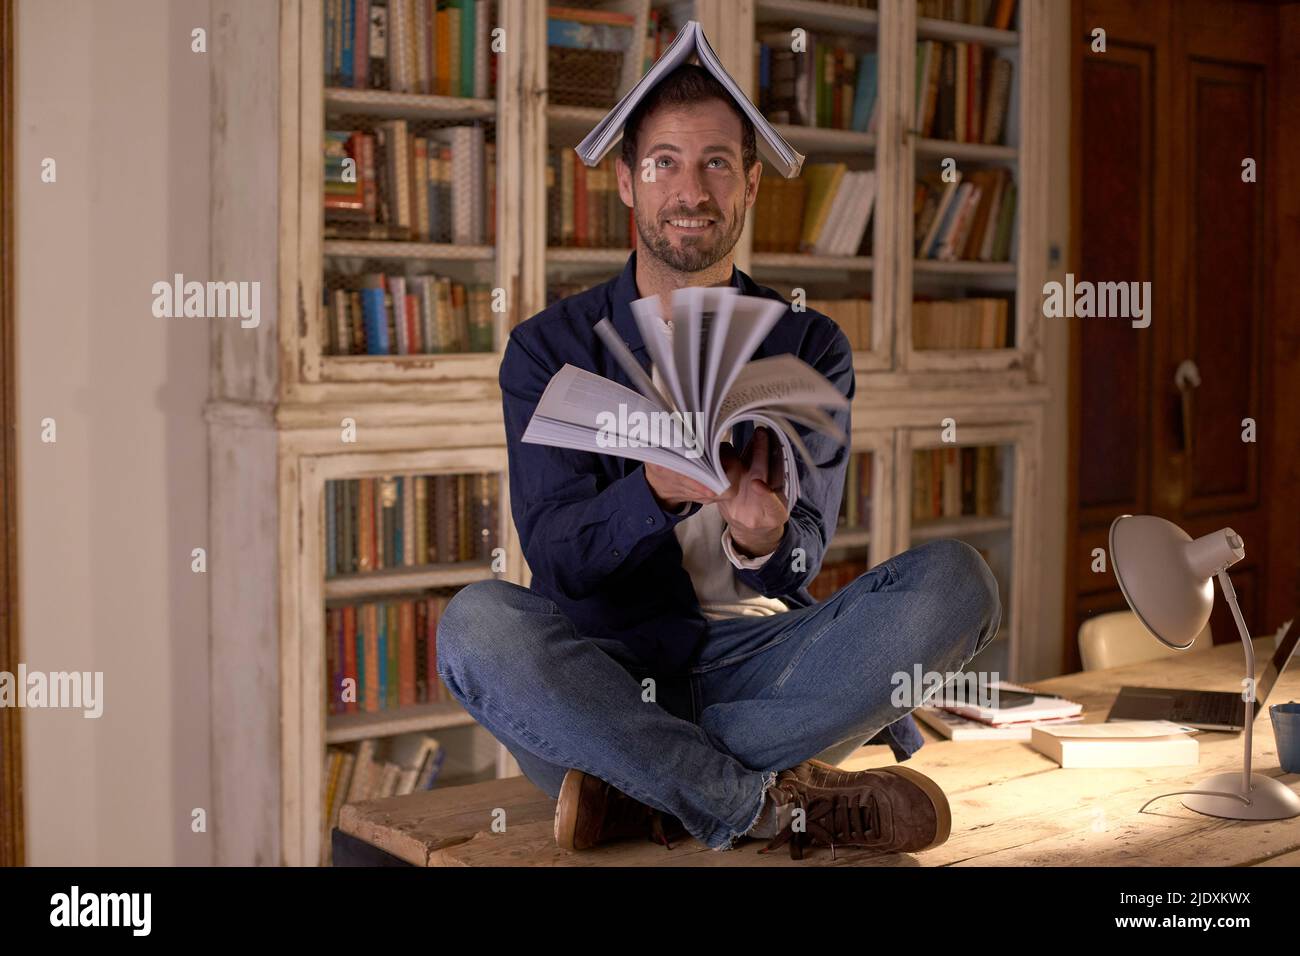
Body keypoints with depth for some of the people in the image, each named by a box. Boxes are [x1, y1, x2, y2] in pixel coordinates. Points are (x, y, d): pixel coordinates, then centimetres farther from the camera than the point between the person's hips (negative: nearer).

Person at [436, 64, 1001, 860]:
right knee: (479, 622, -33)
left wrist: (764, 537, -28)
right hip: (608, 670, -2)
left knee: (955, 579, -23)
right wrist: (659, 489, -29)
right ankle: (776, 804, -25)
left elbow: (803, 560, -2)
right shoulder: (551, 348, 5)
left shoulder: (809, 348, 9)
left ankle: (641, 793, -25)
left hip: (757, 659, 2)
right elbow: (554, 554, -7)